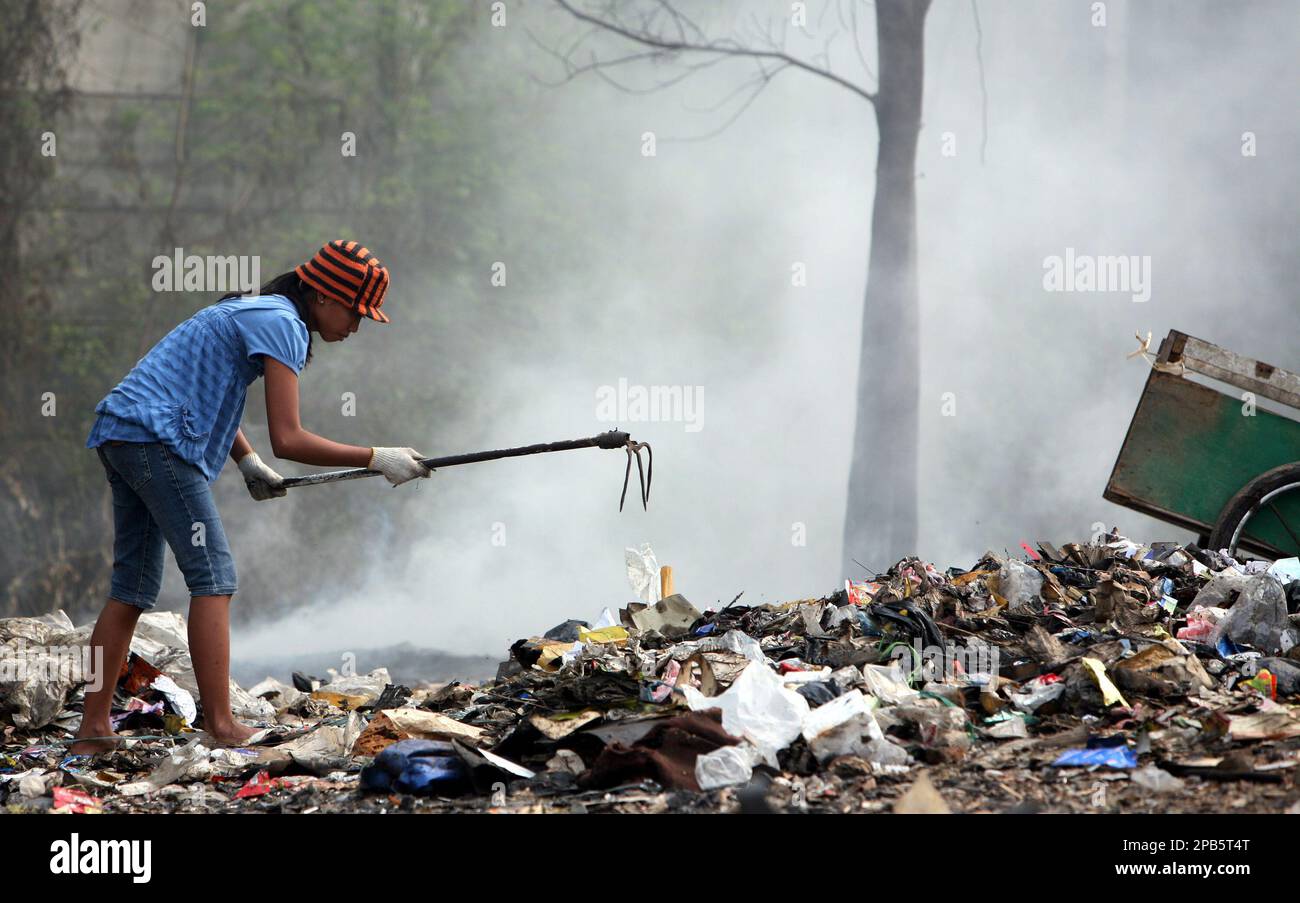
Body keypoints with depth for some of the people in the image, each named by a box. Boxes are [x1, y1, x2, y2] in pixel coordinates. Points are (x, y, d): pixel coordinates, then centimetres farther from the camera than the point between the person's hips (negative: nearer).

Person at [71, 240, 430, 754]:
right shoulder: (281, 324, -9)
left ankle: (93, 731, 11)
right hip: (158, 437, -10)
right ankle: (221, 727, -10)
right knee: (212, 577, -8)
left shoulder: (254, 310, 22)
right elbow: (287, 440, -15)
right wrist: (376, 459, -10)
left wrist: (248, 462, 21)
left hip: (119, 434, 10)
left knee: (133, 586, 11)